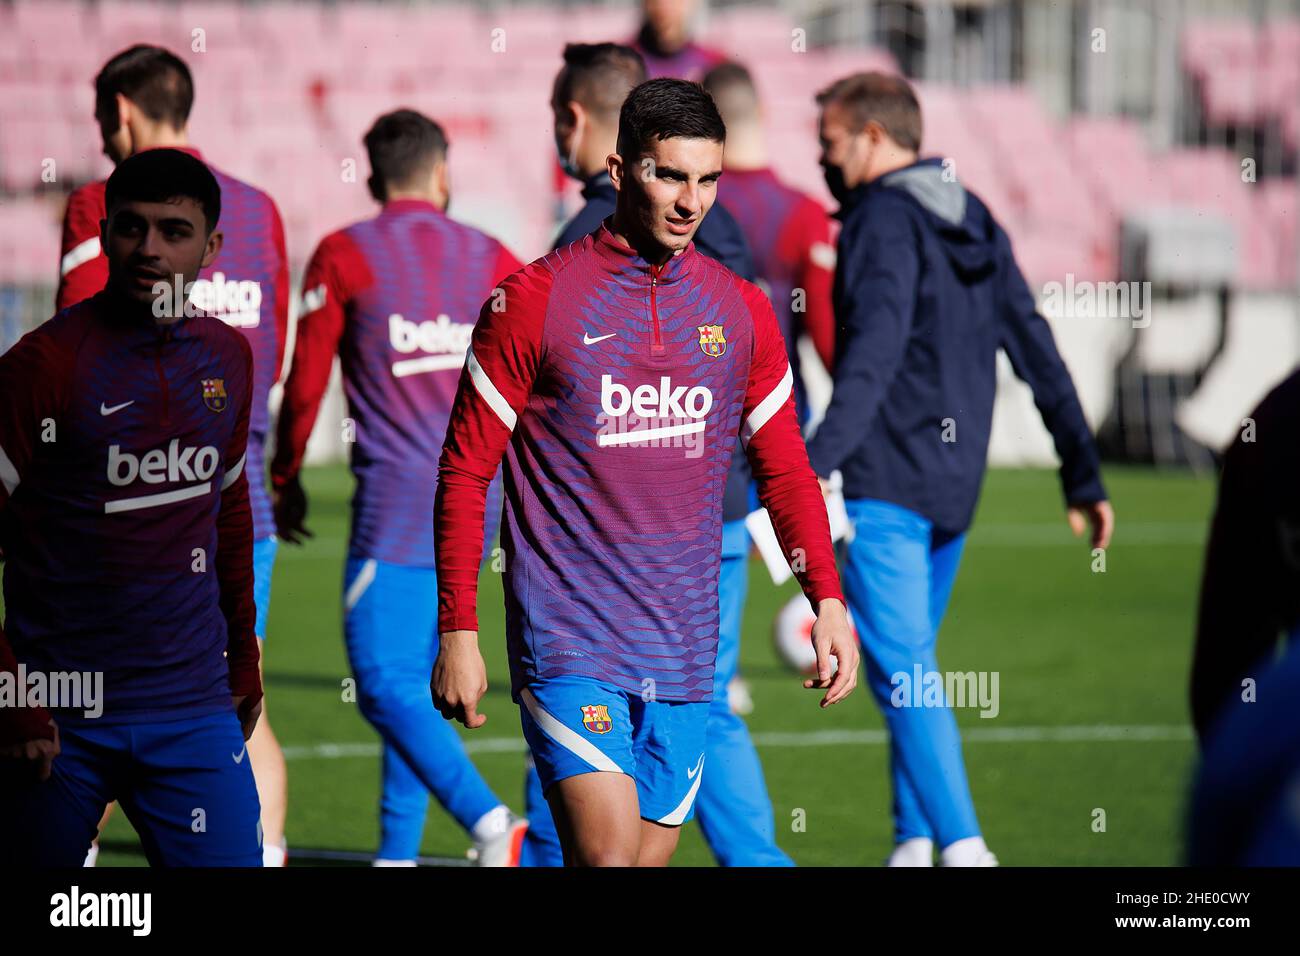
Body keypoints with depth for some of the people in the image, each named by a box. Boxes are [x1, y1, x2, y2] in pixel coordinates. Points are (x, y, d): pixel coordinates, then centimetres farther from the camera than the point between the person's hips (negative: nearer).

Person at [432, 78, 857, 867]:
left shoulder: (741, 311, 9)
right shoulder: (535, 300, -4)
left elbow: (785, 470, 16)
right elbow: (465, 472, 0)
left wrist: (828, 600, 3)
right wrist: (458, 632, -4)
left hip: (684, 654, 5)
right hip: (568, 645, -5)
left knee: (652, 855, 8)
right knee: (609, 855, -19)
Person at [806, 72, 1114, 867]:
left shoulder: (884, 220, -9)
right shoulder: (976, 223, 16)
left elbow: (875, 352, -24)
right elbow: (1039, 354, 16)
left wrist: (817, 461, -34)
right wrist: (1085, 478, 19)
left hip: (884, 486, -8)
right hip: (956, 487, 8)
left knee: (900, 669, -9)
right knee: (910, 663, 17)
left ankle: (962, 845, -18)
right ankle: (914, 844, 18)